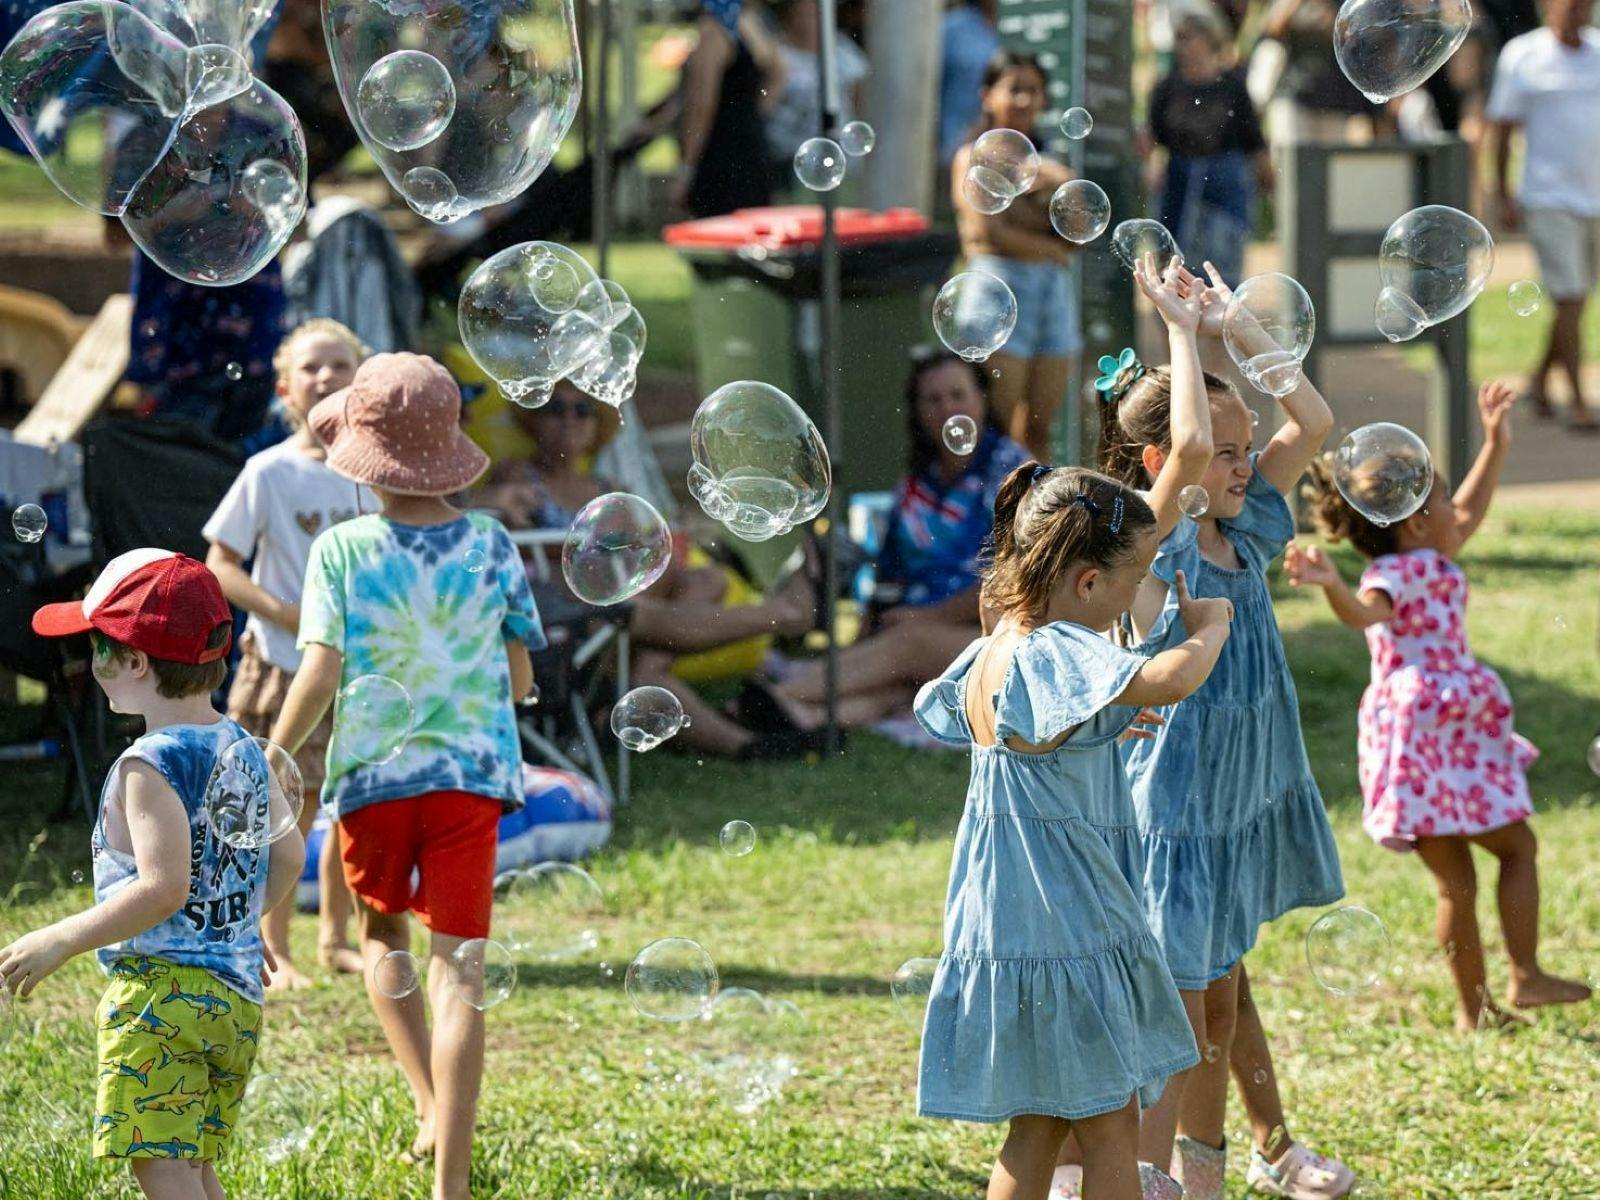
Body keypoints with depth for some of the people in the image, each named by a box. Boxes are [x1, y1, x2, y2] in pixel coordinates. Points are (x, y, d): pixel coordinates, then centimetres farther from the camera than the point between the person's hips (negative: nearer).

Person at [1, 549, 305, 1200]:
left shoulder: (149, 765, -15)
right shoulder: (244, 750, 11)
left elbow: (163, 888, -23)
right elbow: (289, 856, 19)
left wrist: (59, 941, -16)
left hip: (161, 990, -9)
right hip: (238, 996, 9)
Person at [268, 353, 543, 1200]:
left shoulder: (342, 549, -5)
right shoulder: (492, 544, 1)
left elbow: (319, 675, -11)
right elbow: (521, 678, 4)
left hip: (372, 772, 0)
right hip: (471, 772, 0)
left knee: (381, 933, 25)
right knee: (457, 964, -2)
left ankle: (429, 1102, 14)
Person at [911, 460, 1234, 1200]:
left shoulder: (991, 653, 5)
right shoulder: (1058, 653, -23)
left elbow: (934, 706, 28)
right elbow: (1169, 680, -38)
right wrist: (1210, 627, -15)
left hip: (1007, 930, 9)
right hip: (1068, 931, -9)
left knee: (1035, 1131, 16)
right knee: (1110, 1131, 5)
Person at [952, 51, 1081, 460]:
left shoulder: (1048, 167, 19)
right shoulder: (974, 159, 4)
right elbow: (988, 231, -9)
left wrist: (1059, 188, -8)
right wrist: (1053, 250, -1)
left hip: (1053, 290, 6)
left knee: (1038, 432, 3)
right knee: (996, 431, -12)